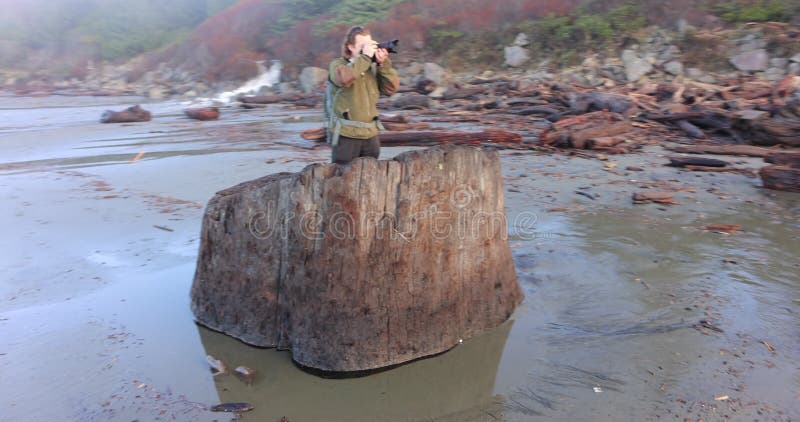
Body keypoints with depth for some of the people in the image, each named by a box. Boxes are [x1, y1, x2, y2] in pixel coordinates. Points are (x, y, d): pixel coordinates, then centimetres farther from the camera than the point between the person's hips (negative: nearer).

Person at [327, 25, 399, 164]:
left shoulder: (373, 67, 9)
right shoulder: (338, 64, -2)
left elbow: (391, 88, 1)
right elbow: (344, 78, -25)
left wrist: (384, 64, -11)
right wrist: (365, 57, -20)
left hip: (370, 134, 5)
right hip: (346, 134, -4)